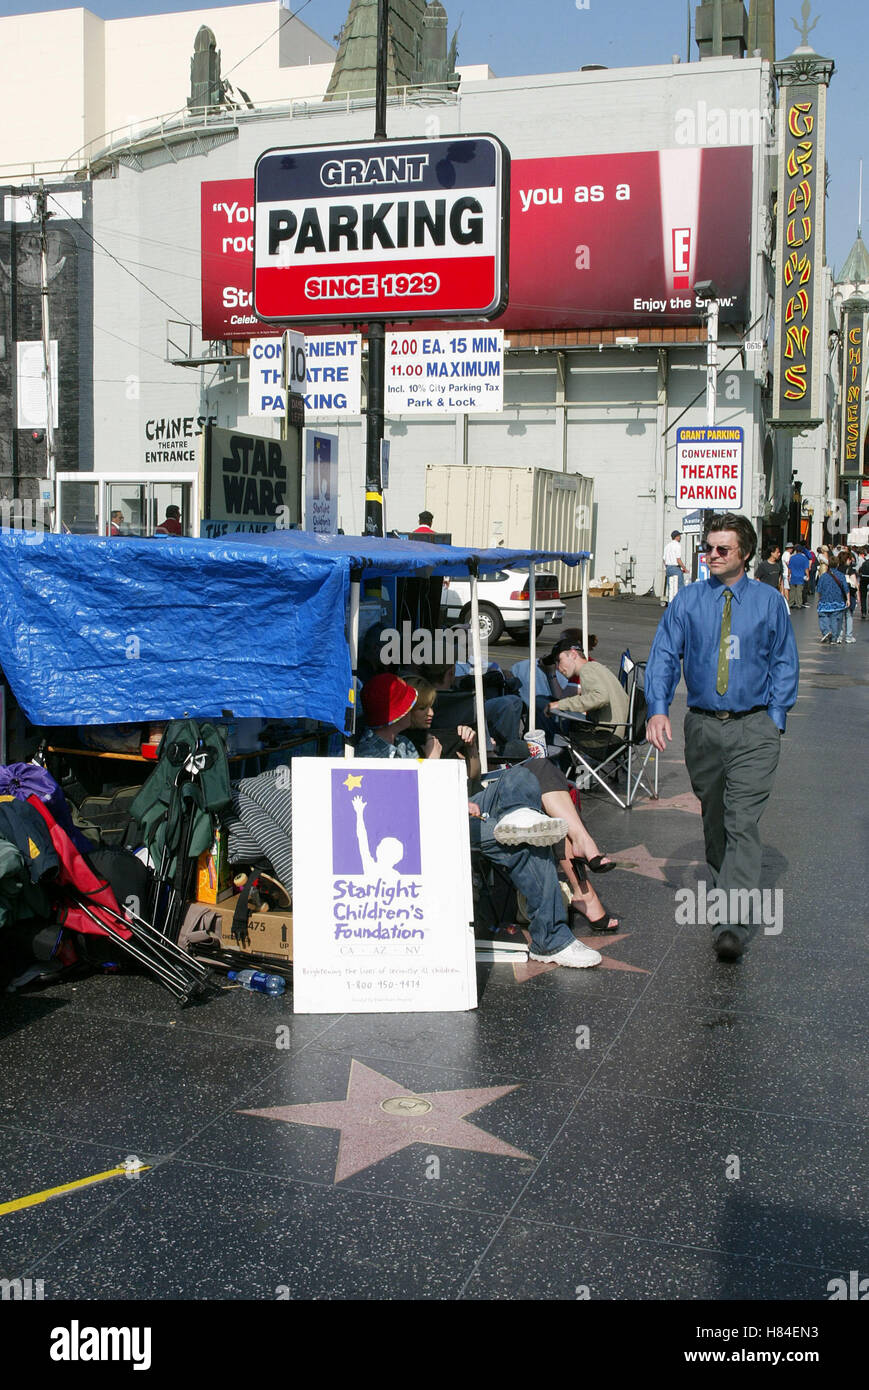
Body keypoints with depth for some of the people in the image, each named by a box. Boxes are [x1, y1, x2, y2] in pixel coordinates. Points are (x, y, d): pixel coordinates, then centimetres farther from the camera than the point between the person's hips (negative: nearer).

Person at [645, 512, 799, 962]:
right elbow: (663, 656, -1)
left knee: (743, 821, -12)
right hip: (702, 726, 2)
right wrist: (658, 709, -16)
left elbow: (784, 664, 8)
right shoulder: (687, 601, 5)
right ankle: (726, 884, 39)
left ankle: (732, 921, -14)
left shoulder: (769, 601, 4)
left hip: (754, 727, -2)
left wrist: (774, 719, -2)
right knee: (713, 817, 16)